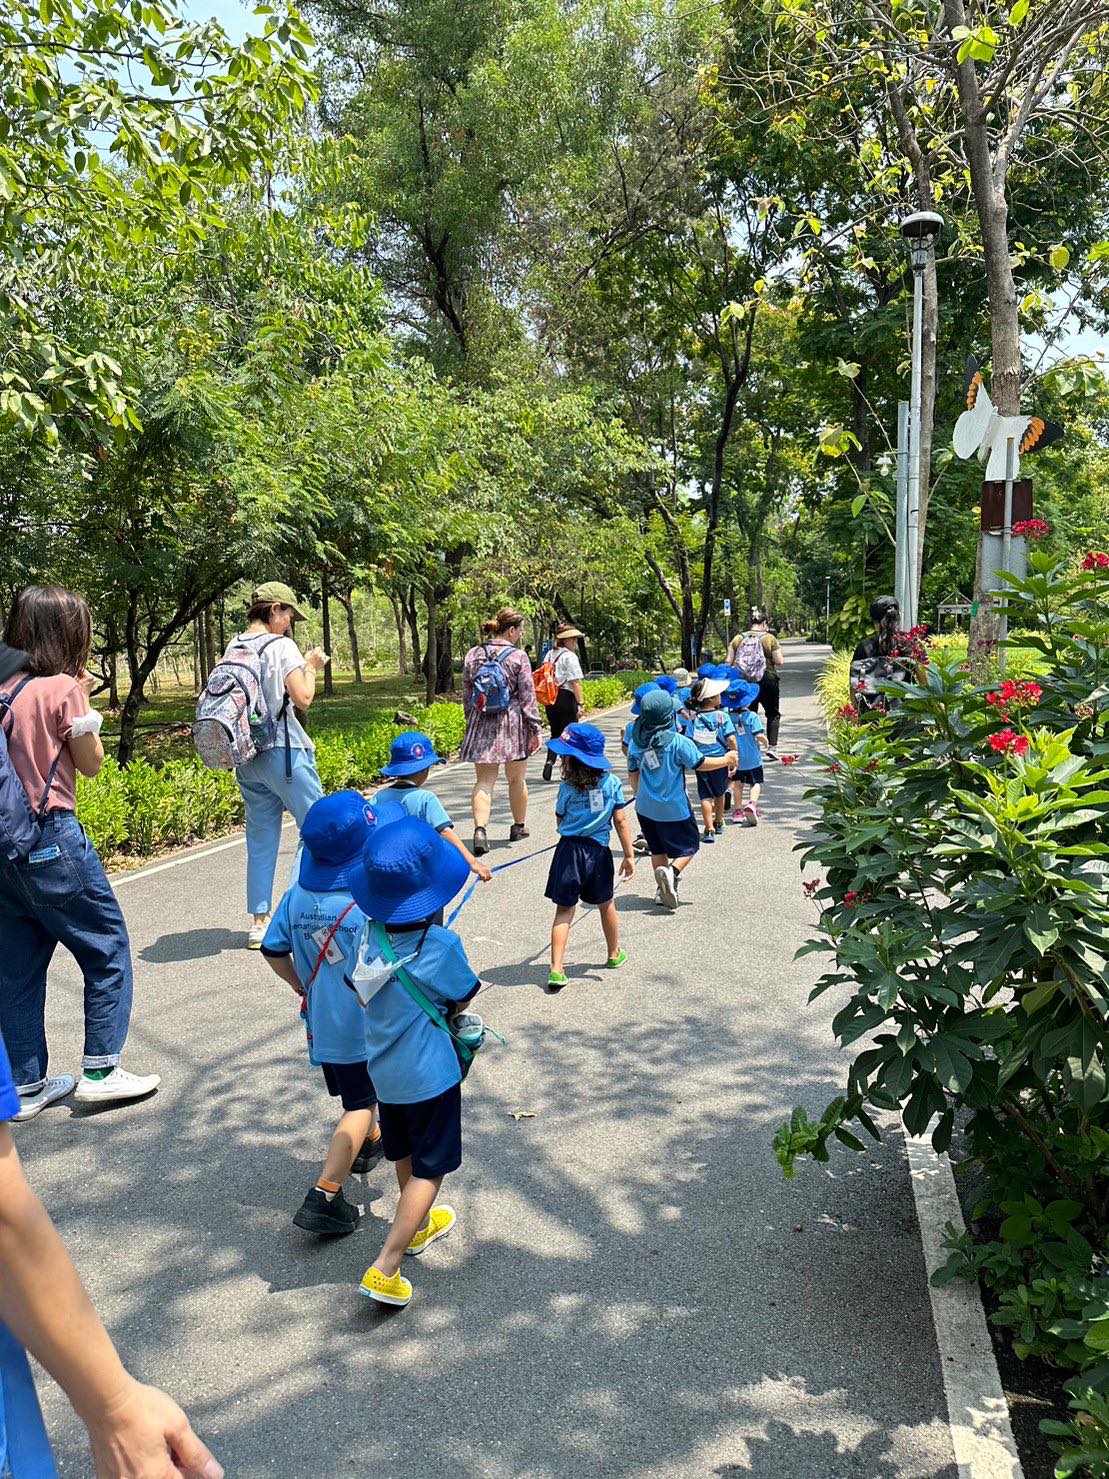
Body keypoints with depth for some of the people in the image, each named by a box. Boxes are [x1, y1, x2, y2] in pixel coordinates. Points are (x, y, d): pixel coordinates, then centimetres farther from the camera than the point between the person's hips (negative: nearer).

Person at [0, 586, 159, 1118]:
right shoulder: (61, 687, -11)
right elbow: (91, 763, -3)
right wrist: (84, 702, 4)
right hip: (52, 839, -7)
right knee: (108, 949, 8)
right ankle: (100, 1070, 12)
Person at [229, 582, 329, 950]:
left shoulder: (232, 649, 10)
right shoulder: (281, 646, -10)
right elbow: (303, 699, -16)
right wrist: (311, 668, 3)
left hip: (246, 755, 7)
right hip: (284, 753, -7)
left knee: (261, 840, 11)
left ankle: (259, 922, 14)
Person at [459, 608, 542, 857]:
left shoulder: (472, 655, 4)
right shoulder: (518, 657, -9)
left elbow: (467, 694, 10)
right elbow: (527, 697, -8)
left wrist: (471, 721, 21)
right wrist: (536, 729, -3)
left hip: (481, 725, 3)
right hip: (513, 724, -3)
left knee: (484, 781, 3)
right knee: (517, 778, 14)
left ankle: (480, 829, -15)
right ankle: (519, 826, 29)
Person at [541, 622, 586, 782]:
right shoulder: (570, 656, -11)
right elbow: (575, 682, -15)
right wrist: (581, 703, -15)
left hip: (550, 698, 6)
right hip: (566, 698, -6)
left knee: (555, 734, 16)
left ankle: (549, 761, -4)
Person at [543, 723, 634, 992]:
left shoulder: (567, 788, -8)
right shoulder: (612, 783, -3)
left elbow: (560, 821, 4)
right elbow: (621, 821, -2)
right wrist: (629, 855, 2)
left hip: (568, 849, -2)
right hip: (599, 851, 2)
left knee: (564, 910, 3)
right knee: (606, 904, 22)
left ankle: (557, 969, -7)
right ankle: (614, 954, 41)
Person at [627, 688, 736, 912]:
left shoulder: (636, 742, -2)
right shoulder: (677, 742, -18)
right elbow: (701, 764, -11)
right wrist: (726, 760, 6)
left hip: (645, 807, 5)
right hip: (673, 808, -5)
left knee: (657, 849, 19)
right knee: (688, 845, 10)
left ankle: (663, 890, 19)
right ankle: (672, 872, -17)